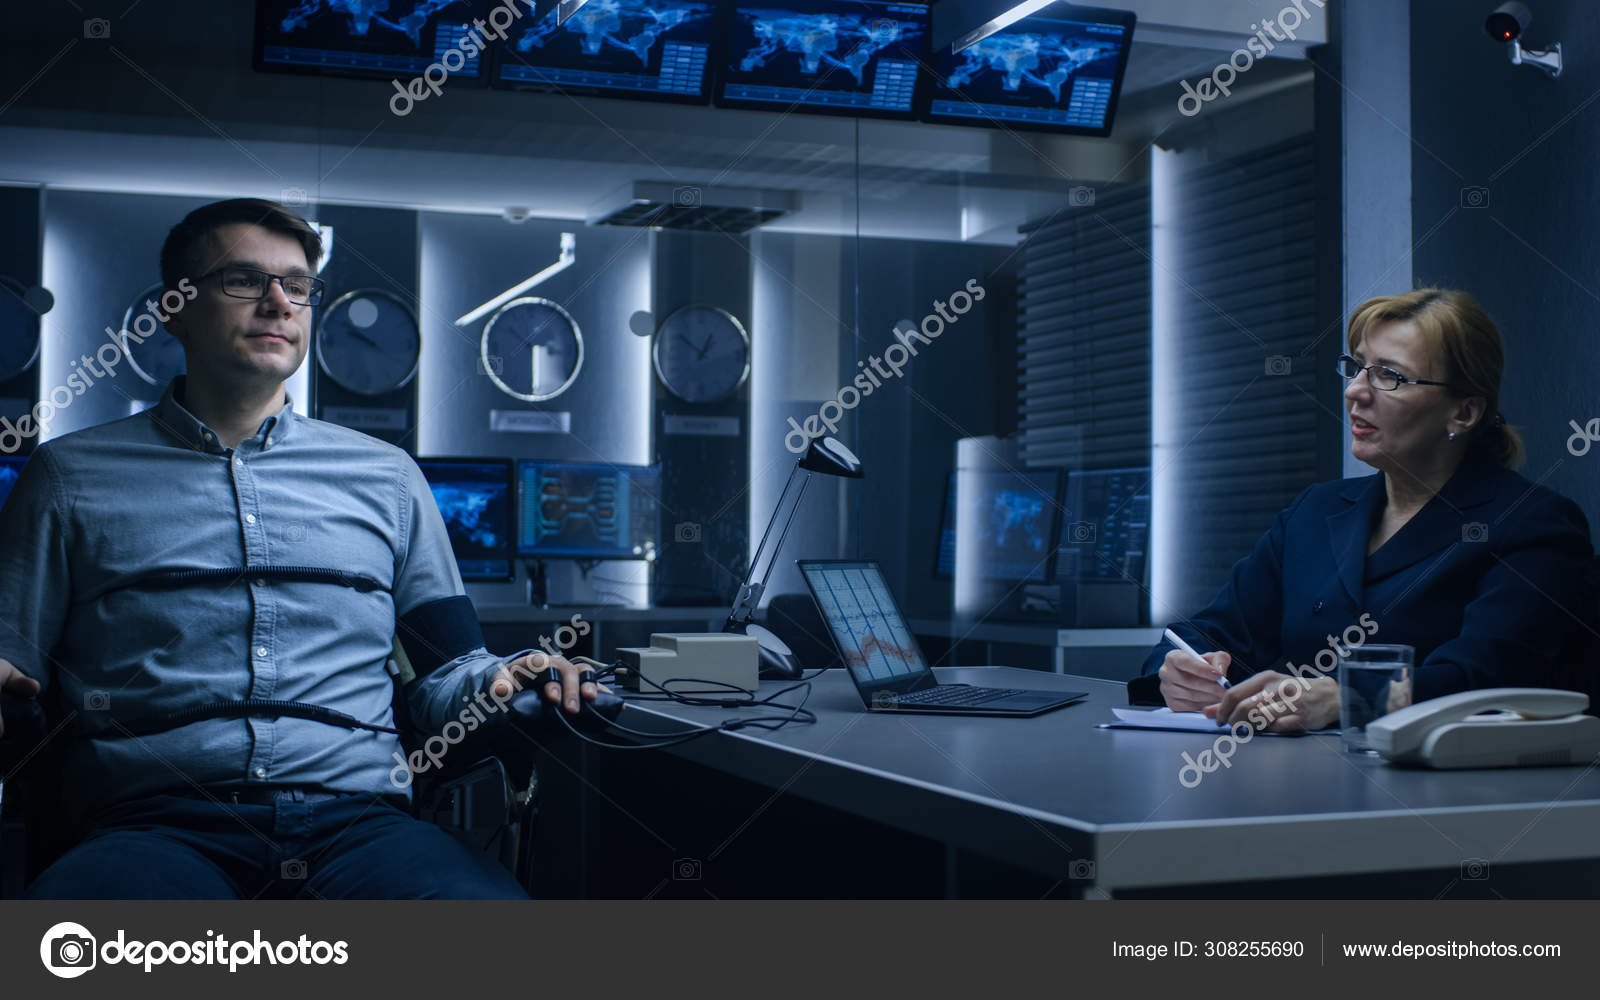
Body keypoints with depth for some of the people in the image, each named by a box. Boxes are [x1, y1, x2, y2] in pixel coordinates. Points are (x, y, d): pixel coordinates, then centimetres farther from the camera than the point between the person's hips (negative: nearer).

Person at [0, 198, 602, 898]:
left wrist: (500, 683, -2)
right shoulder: (70, 475, 18)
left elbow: (446, 672, 22)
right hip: (157, 827, -1)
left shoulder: (385, 477, 23)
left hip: (356, 823, 2)